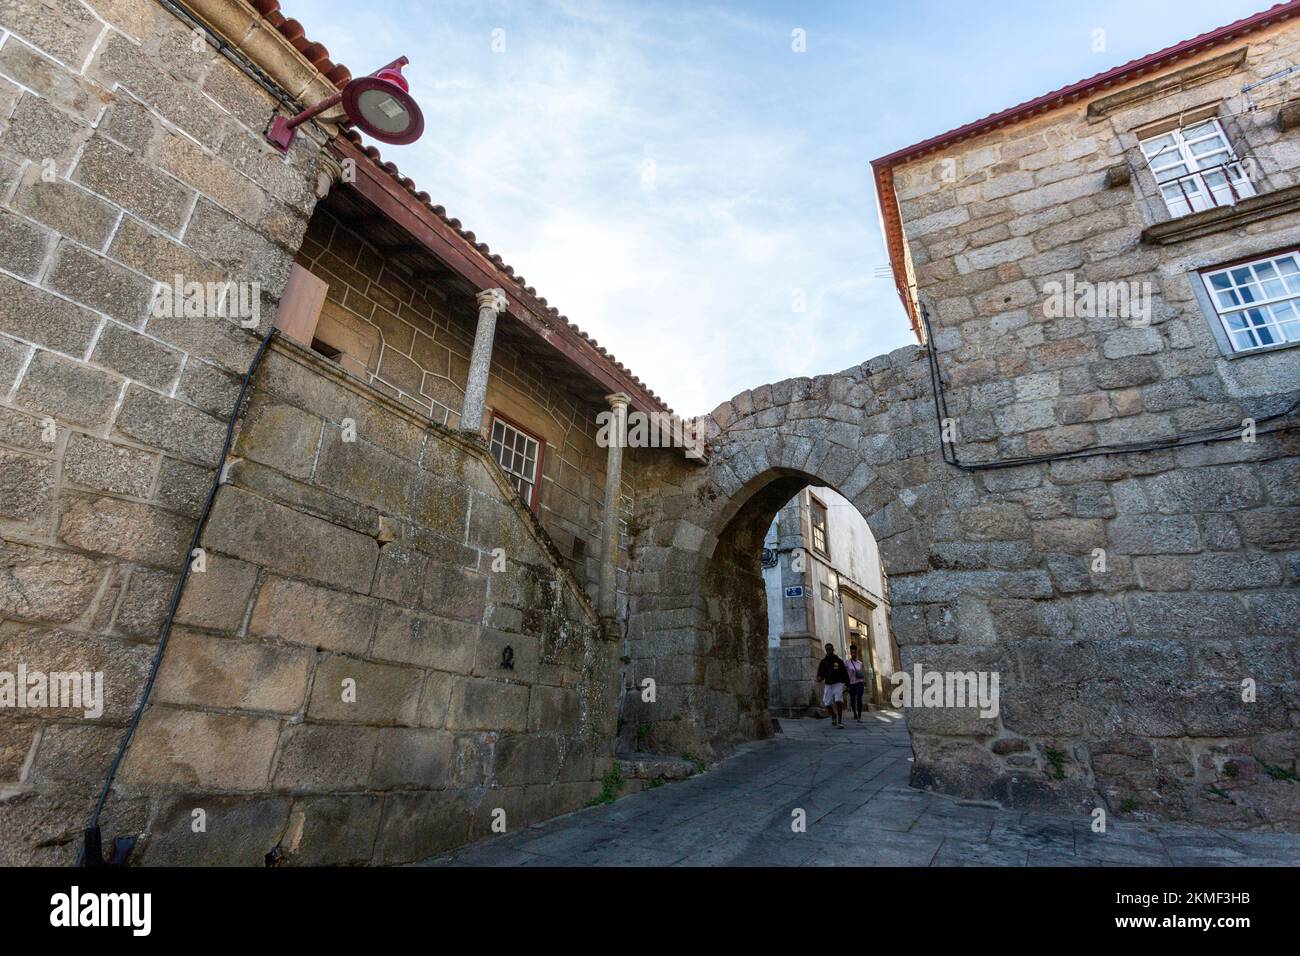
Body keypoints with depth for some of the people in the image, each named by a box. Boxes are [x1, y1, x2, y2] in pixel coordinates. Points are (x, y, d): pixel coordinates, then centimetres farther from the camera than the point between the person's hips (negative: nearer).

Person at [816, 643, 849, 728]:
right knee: (827, 703, 0)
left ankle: (840, 722, -16)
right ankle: (834, 716, 30)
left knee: (839, 701, -21)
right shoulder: (823, 661, 4)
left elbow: (845, 673, 3)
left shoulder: (839, 660, -2)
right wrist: (820, 677, -21)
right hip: (828, 684, 3)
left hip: (838, 683, -3)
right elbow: (820, 672, 2)